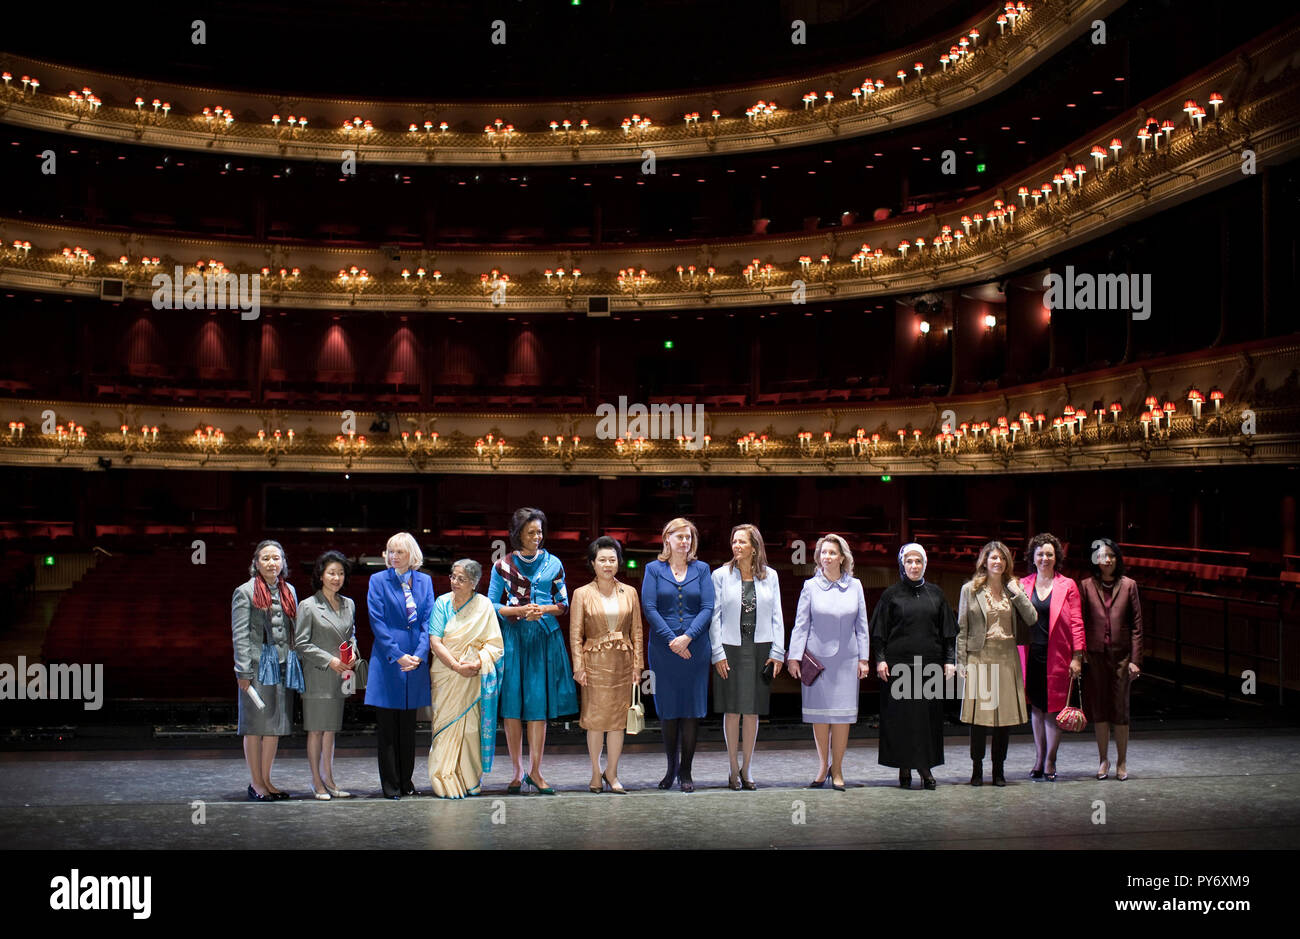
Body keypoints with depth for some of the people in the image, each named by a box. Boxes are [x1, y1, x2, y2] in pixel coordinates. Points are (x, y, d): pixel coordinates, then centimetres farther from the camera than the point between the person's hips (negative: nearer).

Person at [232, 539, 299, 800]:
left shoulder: (288, 590, 14)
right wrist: (243, 671, -12)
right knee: (255, 726, 0)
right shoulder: (245, 592, -2)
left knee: (276, 725, 9)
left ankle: (266, 779, 19)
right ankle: (256, 783, 8)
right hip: (258, 664, -5)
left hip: (282, 665, 5)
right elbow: (240, 634, -6)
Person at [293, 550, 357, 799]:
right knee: (316, 730, -1)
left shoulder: (349, 605, 11)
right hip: (317, 676, -5)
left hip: (338, 676, 5)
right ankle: (317, 782, 6)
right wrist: (329, 660, -14)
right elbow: (301, 643, -8)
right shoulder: (308, 606, -6)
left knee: (331, 729, 10)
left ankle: (328, 780, 16)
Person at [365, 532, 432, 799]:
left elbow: (428, 620, 4)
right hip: (387, 661, -3)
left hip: (415, 661, 3)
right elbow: (377, 622, -6)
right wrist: (398, 655, -14)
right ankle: (390, 785, 7)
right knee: (387, 727, 0)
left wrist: (419, 654, -10)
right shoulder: (378, 581, 0)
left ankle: (406, 781, 17)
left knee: (408, 725, 9)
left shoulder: (424, 581, 8)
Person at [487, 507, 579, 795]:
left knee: (539, 703, -3)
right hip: (512, 637, -1)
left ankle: (534, 770, 1)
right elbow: (491, 606, 5)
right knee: (512, 703, -2)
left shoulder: (553, 563, 8)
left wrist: (544, 610, -9)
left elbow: (564, 604, 11)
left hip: (545, 638, 1)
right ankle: (518, 771, 7)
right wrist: (520, 611, -10)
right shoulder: (503, 565, 4)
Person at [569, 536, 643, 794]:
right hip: (595, 662, -2)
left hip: (622, 662, 2)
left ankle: (612, 773, 14)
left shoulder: (629, 593, 7)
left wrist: (637, 664, 2)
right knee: (595, 717, 1)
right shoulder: (582, 594, 1)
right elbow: (575, 634, -1)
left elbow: (637, 631, 8)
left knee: (619, 717, 3)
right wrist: (578, 666, -8)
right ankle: (596, 773, 14)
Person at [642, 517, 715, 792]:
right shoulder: (654, 569, 5)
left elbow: (708, 608, -1)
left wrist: (688, 636, -14)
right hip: (663, 650, 0)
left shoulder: (701, 569, 8)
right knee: (667, 708, 5)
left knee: (692, 708, 1)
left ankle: (686, 770, 8)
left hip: (695, 648, 1)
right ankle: (671, 766, 20)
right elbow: (649, 608, -3)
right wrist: (671, 640, -13)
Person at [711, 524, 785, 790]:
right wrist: (718, 653, -7)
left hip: (759, 649, 2)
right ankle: (734, 770, 13)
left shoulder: (769, 576, 6)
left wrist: (777, 652, 0)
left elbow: (776, 616, 7)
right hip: (731, 649, -1)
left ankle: (746, 768, 17)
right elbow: (715, 616, -1)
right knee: (732, 710, 2)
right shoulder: (721, 575, 1)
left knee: (753, 711, 6)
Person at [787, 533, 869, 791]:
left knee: (842, 714, -1)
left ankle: (837, 768, 10)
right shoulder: (811, 586, 3)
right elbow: (801, 624, 1)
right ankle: (823, 766, 16)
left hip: (846, 659, 1)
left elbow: (861, 625, 8)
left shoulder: (855, 586, 6)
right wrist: (794, 657, -5)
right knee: (819, 714, 3)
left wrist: (864, 658, 4)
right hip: (816, 657, 0)